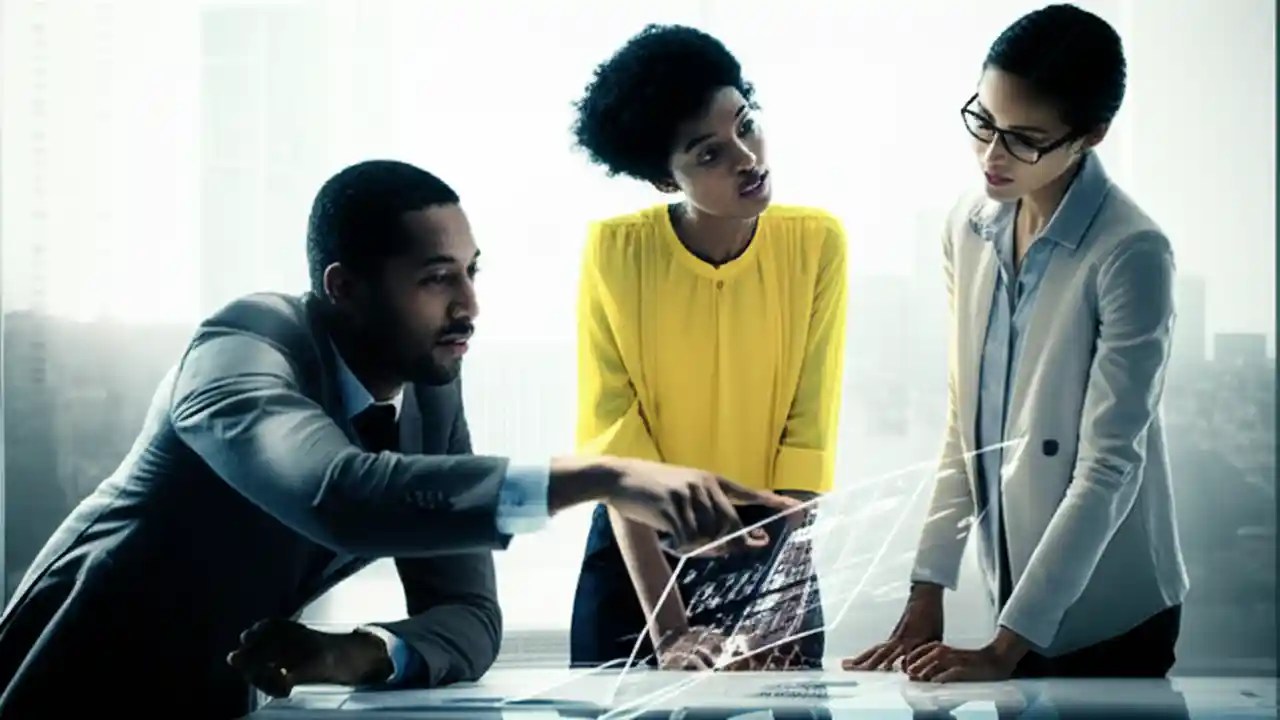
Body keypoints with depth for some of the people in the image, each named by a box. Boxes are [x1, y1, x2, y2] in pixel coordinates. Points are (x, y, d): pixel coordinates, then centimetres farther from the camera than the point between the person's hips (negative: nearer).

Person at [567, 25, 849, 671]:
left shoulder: (816, 243, -10)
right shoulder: (615, 252, -12)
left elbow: (808, 440, -11)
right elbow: (615, 444, -15)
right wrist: (667, 629, -22)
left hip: (768, 552, 1)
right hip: (638, 552, 0)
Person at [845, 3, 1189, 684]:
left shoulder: (1130, 256, -20)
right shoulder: (969, 228, -1)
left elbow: (1109, 467, -21)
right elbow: (965, 424, 5)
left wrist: (1004, 648, -22)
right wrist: (927, 590, -1)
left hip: (1108, 615, -5)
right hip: (1012, 588, 5)